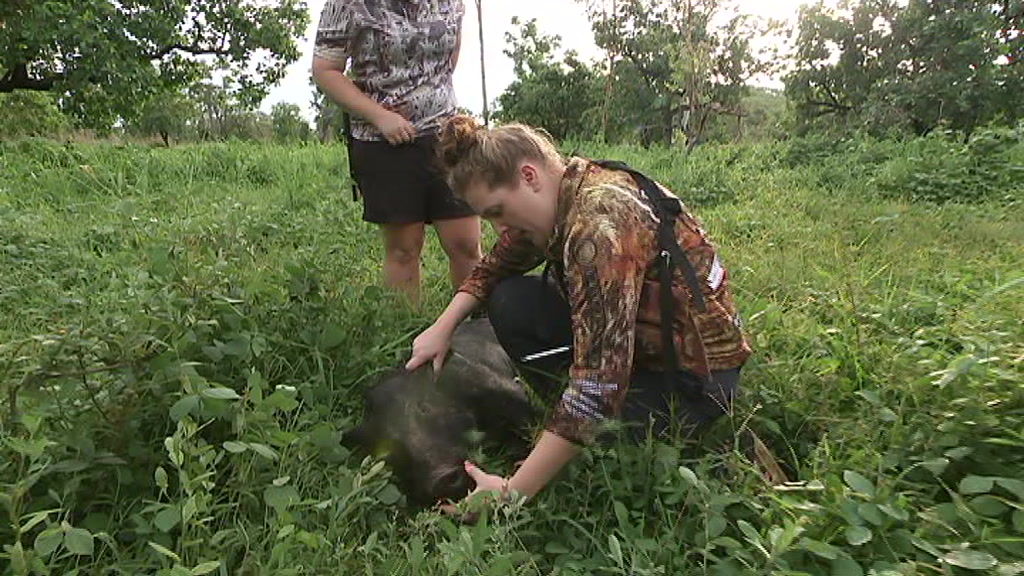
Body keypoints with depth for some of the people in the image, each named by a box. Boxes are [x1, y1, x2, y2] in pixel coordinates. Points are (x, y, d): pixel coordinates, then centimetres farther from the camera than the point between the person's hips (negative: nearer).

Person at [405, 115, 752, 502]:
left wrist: (513, 491, -33)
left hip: (693, 380, -8)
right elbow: (495, 267, 13)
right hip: (640, 344, 8)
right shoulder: (563, 194, -4)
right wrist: (443, 327, 0)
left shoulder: (599, 221, -31)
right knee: (510, 301, -3)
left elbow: (601, 380, -36)